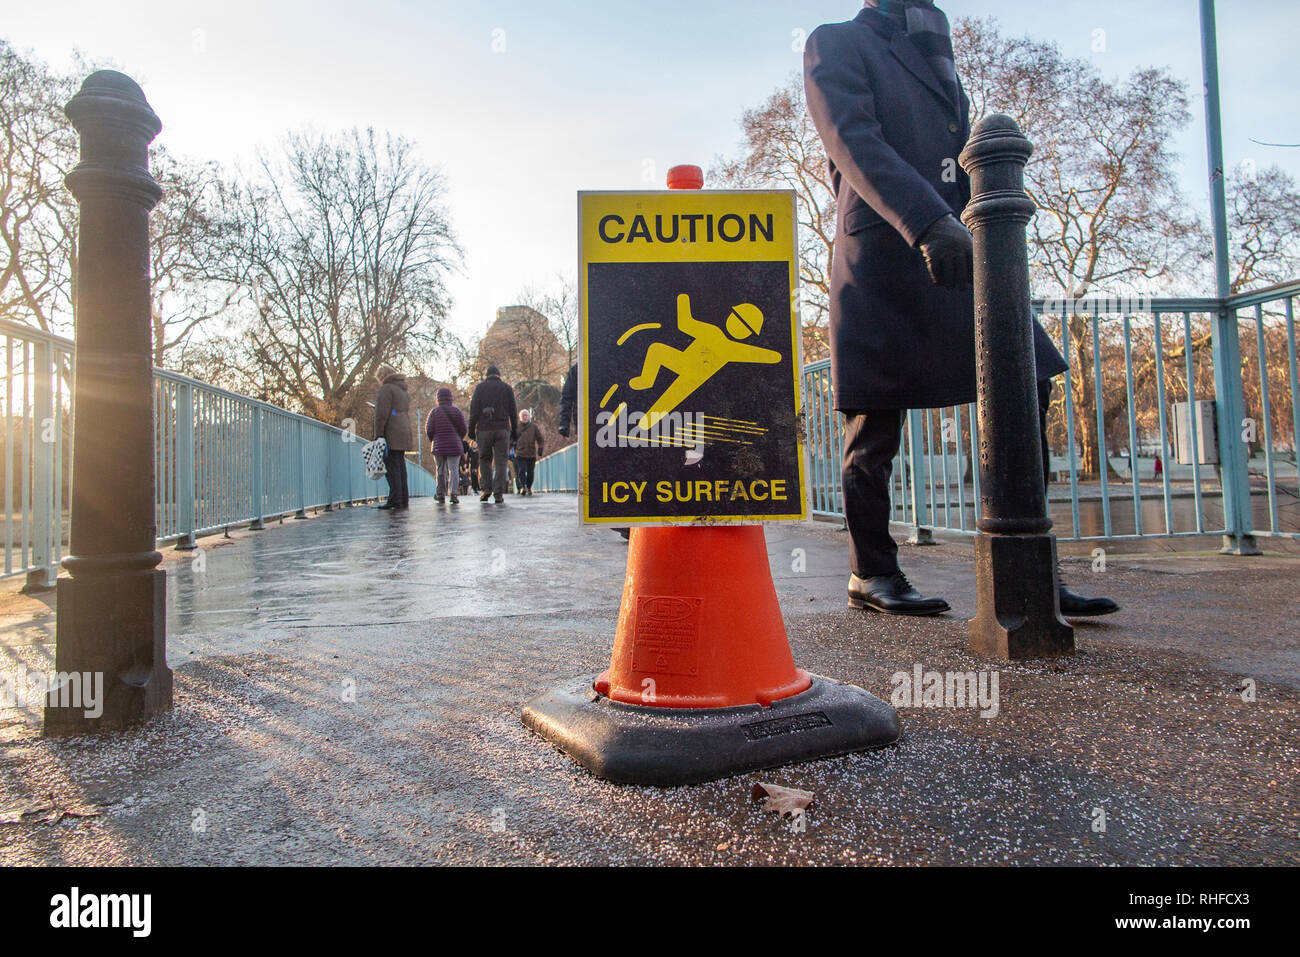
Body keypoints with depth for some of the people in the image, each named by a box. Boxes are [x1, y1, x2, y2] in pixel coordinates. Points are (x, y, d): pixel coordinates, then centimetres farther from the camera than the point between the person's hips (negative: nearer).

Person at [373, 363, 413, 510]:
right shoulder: (403, 390, 21)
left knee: (392, 466, -8)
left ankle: (395, 500, -11)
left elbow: (382, 414, -13)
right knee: (400, 466, 9)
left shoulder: (387, 388, -6)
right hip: (404, 431, 9)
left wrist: (378, 436, -13)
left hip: (391, 434, -9)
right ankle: (404, 500, 10)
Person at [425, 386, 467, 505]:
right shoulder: (457, 411, -1)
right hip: (454, 445, -1)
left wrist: (433, 439, 16)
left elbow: (429, 429, -5)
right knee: (454, 469, -3)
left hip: (439, 445, 1)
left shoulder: (434, 411, -2)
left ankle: (441, 495, 15)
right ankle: (453, 493, -19)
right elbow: (464, 429, -2)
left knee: (441, 470, 12)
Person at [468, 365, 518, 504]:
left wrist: (471, 430, 2)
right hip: (502, 429, 0)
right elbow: (513, 412, 6)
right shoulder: (507, 388, 10)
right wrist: (515, 431, 10)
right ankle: (499, 493, -6)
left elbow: (474, 410, 0)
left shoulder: (480, 387, 7)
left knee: (484, 459, 14)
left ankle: (486, 488, 2)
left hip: (484, 429, 0)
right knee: (500, 461, 1)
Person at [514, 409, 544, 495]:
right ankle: (522, 487, -20)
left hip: (531, 454, 1)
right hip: (520, 454, -1)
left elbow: (540, 439, 11)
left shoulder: (534, 426, 7)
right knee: (522, 470, -15)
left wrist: (540, 449, 0)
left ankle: (529, 488, 19)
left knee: (530, 472, 4)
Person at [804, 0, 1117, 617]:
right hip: (883, 260, -7)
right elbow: (855, 143, -15)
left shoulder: (933, 51, 28)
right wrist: (928, 221, -27)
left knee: (1024, 392, 0)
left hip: (957, 255, 8)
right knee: (875, 425, -2)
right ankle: (870, 576, 12)